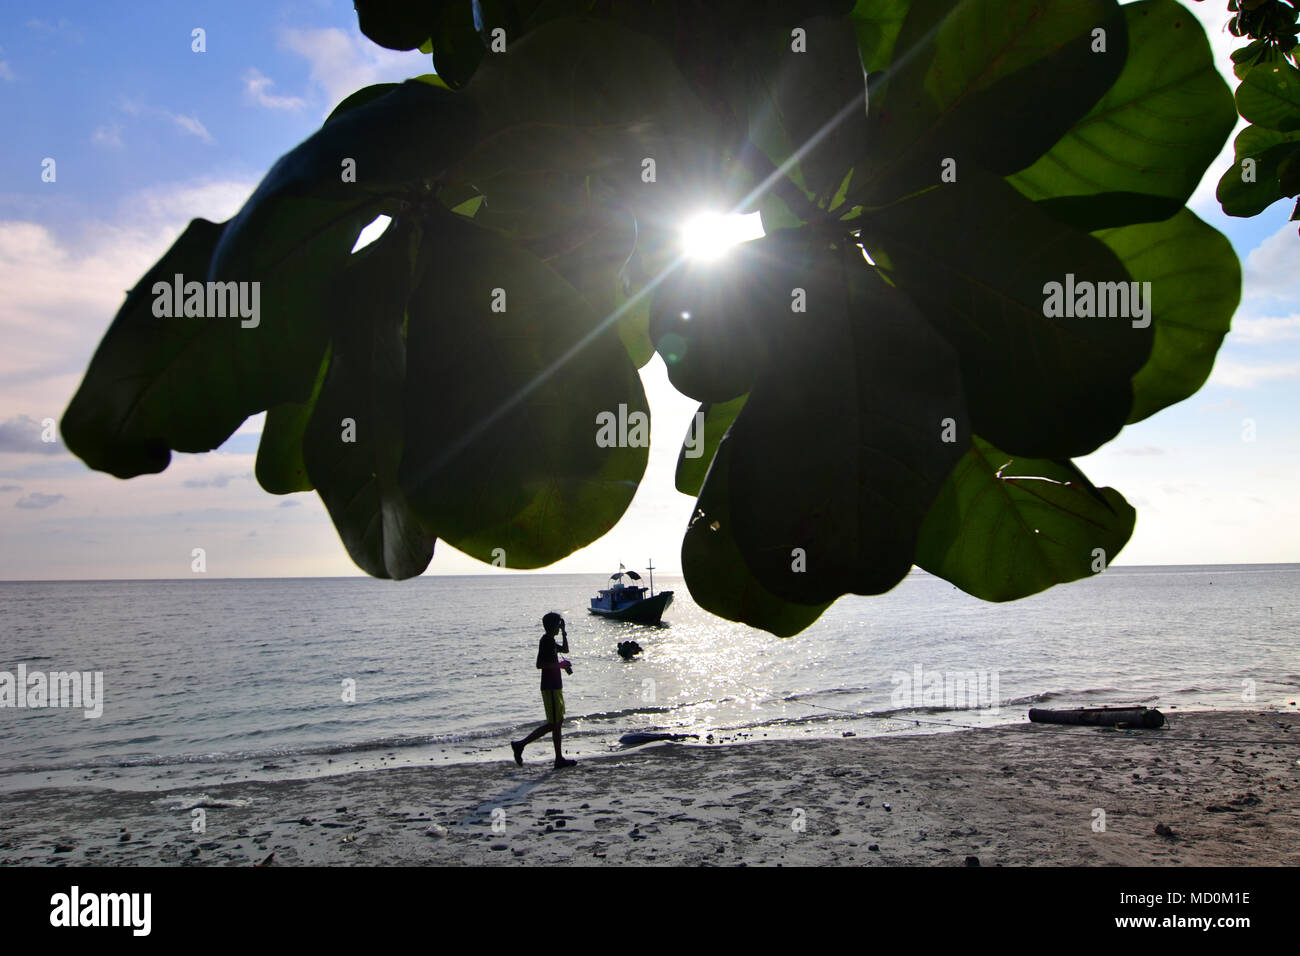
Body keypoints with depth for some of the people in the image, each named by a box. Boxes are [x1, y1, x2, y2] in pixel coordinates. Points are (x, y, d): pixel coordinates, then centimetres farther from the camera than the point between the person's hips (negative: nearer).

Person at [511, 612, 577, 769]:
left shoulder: (551, 641, 14)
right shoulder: (545, 641, -16)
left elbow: (565, 649, 33)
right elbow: (539, 664, -25)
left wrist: (564, 633, 21)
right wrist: (560, 664, -19)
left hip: (555, 687, 10)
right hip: (550, 688, -10)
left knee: (558, 722, 10)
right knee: (553, 723, -8)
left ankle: (559, 759, 12)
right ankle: (520, 744, -5)